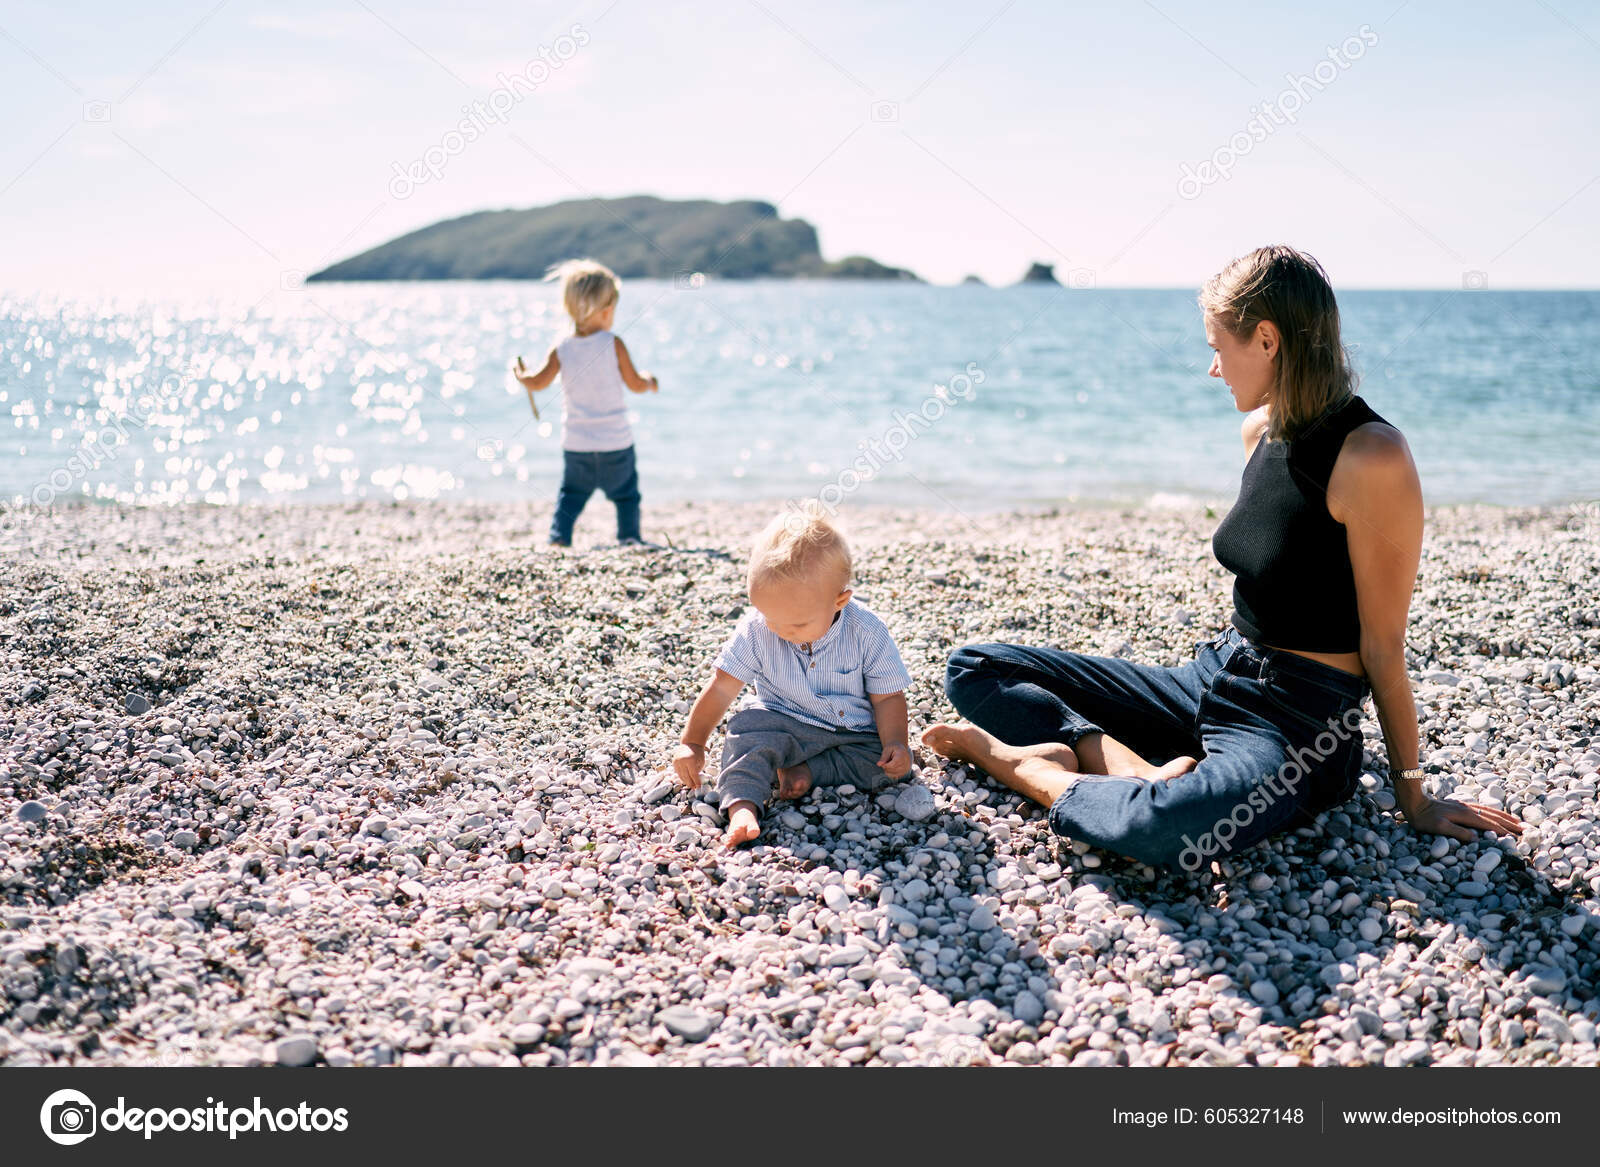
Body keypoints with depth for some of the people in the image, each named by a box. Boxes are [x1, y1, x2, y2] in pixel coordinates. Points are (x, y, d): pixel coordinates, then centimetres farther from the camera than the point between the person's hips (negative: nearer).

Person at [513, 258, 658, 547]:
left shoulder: (562, 350, -5)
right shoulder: (613, 344, -11)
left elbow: (538, 383, -3)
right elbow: (635, 384, -7)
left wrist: (520, 373, 18)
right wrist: (649, 382, 16)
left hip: (576, 444, 2)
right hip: (616, 442, -2)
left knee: (571, 493, 18)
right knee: (626, 493, 14)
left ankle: (559, 537, 9)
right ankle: (629, 538, 13)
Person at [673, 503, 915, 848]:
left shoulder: (867, 633, -16)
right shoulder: (756, 629, -13)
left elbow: (887, 697, -6)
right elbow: (721, 688, -6)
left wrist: (897, 744, -22)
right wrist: (692, 743, -4)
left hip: (854, 731, 1)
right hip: (783, 725, -1)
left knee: (890, 764, -25)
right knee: (747, 732, -30)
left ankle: (805, 772, -22)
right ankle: (742, 806, -45)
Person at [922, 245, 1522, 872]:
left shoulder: (1372, 457, -19)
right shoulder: (1261, 430, 6)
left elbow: (1383, 646, -14)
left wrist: (1412, 795, -7)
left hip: (1298, 723, -8)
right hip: (1213, 677, 8)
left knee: (1162, 828, -41)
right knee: (974, 668, 3)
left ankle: (1020, 762, -12)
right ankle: (1145, 770, -16)